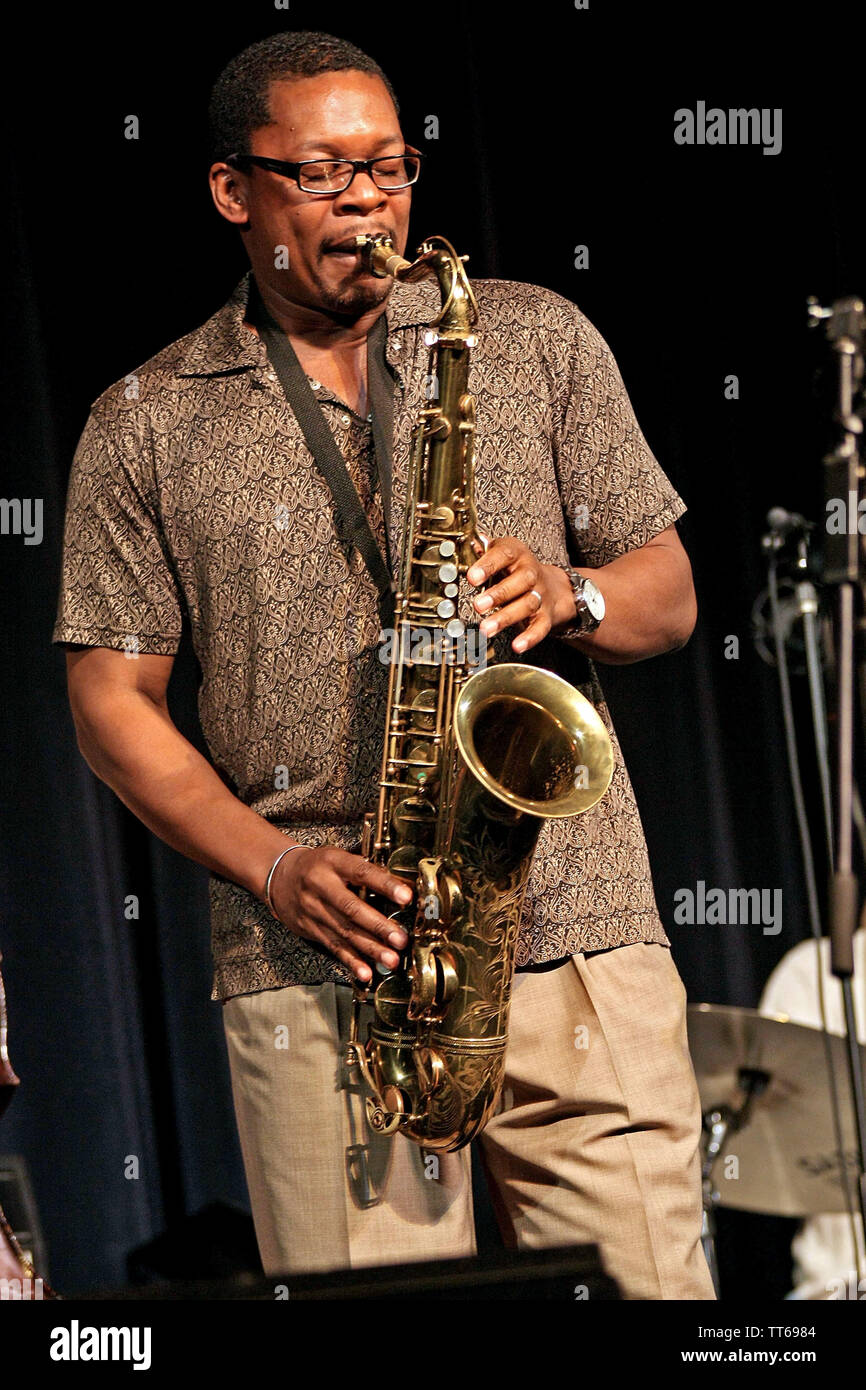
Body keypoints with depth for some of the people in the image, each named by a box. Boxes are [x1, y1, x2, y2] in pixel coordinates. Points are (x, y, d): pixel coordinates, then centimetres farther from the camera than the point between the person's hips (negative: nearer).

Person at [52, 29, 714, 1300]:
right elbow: (112, 699, 7)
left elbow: (669, 596, 13)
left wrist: (568, 600, -10)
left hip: (574, 937, 1)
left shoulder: (539, 340, 12)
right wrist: (274, 868, -8)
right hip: (318, 971, -1)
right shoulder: (145, 427, 9)